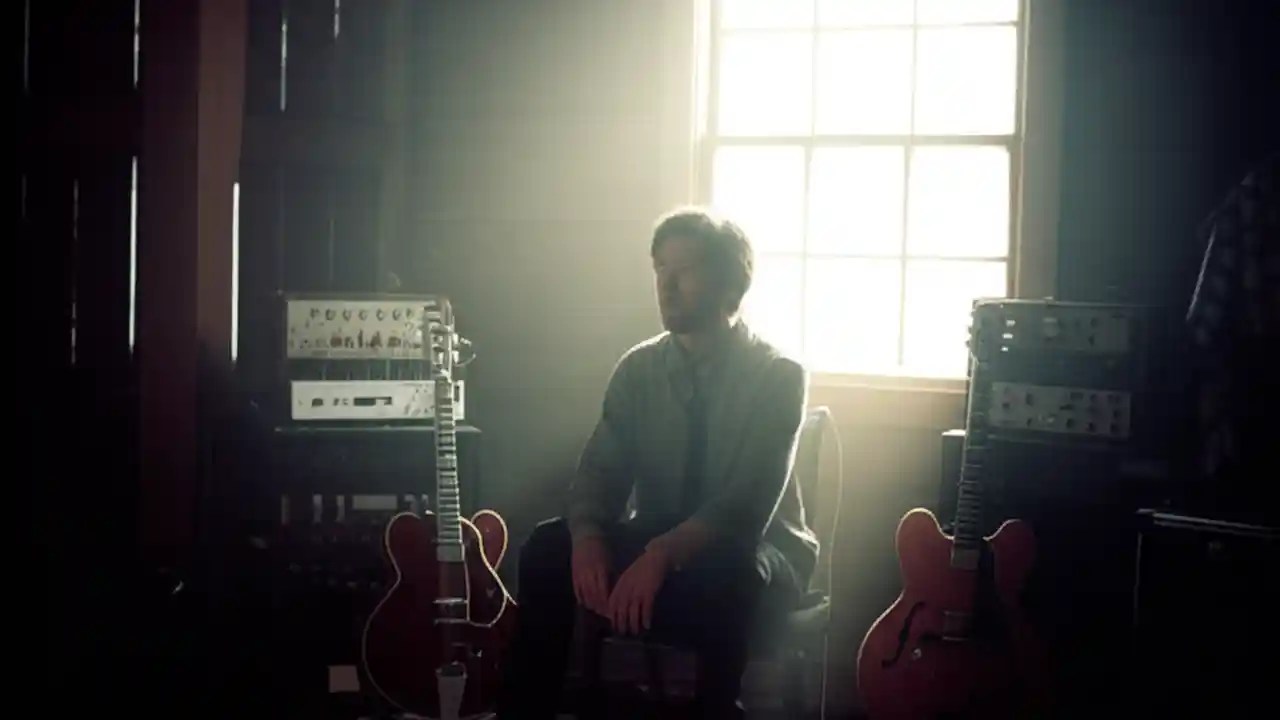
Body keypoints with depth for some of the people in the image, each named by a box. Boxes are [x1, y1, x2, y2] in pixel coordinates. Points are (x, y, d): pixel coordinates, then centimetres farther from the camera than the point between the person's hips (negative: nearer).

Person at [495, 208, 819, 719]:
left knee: (723, 571, -39)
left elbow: (749, 508, -24)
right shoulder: (638, 368, 2)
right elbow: (599, 472, -3)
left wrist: (661, 555, -39)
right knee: (548, 548, -19)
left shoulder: (778, 376, -13)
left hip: (756, 552, -4)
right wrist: (589, 538, -26)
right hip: (657, 544, 5)